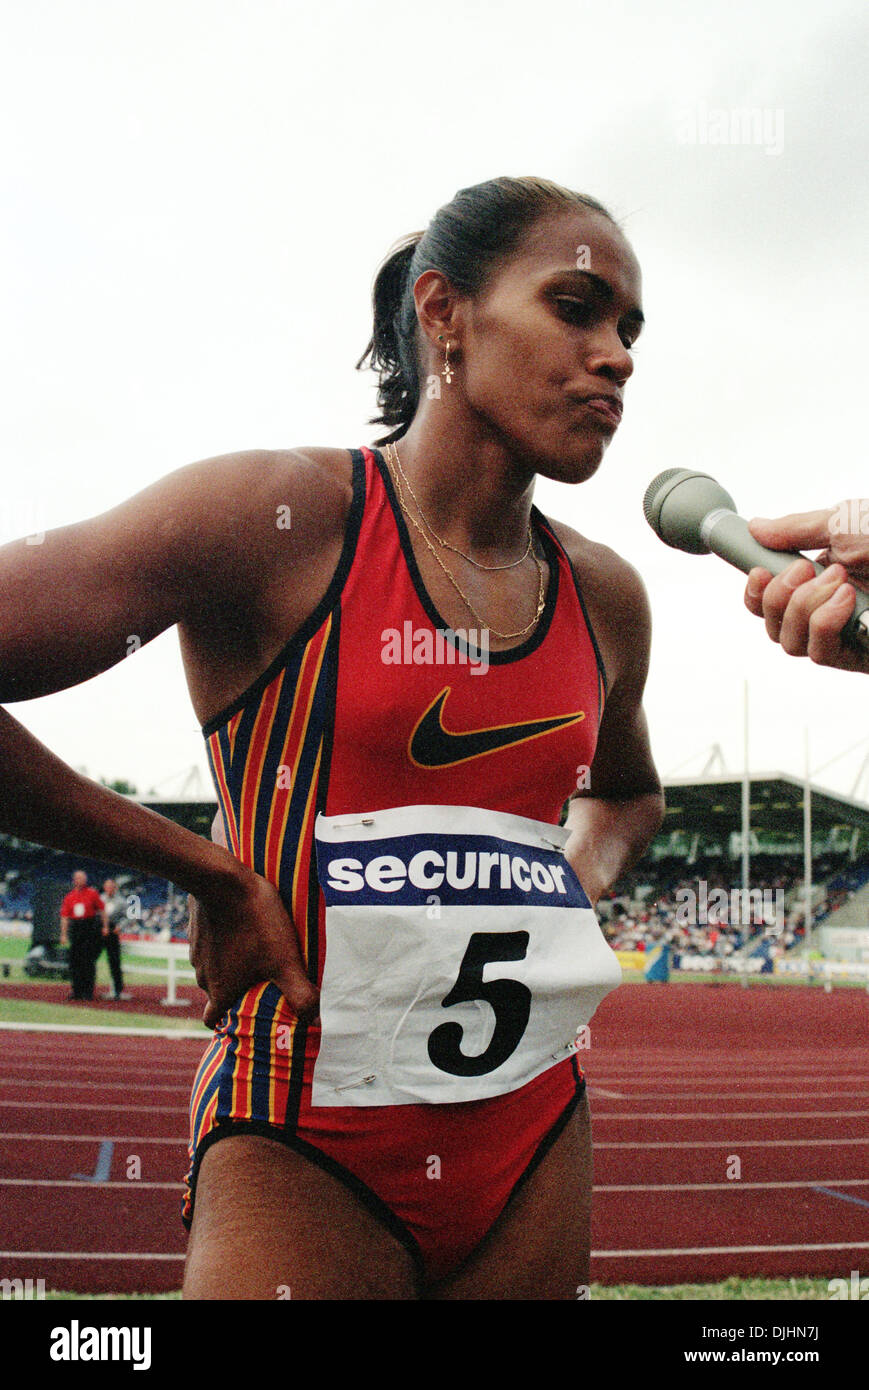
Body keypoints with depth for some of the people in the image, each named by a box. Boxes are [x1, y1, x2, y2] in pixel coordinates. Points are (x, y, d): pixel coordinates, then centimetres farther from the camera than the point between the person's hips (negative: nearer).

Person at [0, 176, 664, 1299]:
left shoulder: (605, 597, 7)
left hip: (536, 1137, 6)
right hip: (306, 1159, -5)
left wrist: (579, 889, 6)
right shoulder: (275, 518, -12)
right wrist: (211, 876, -13)